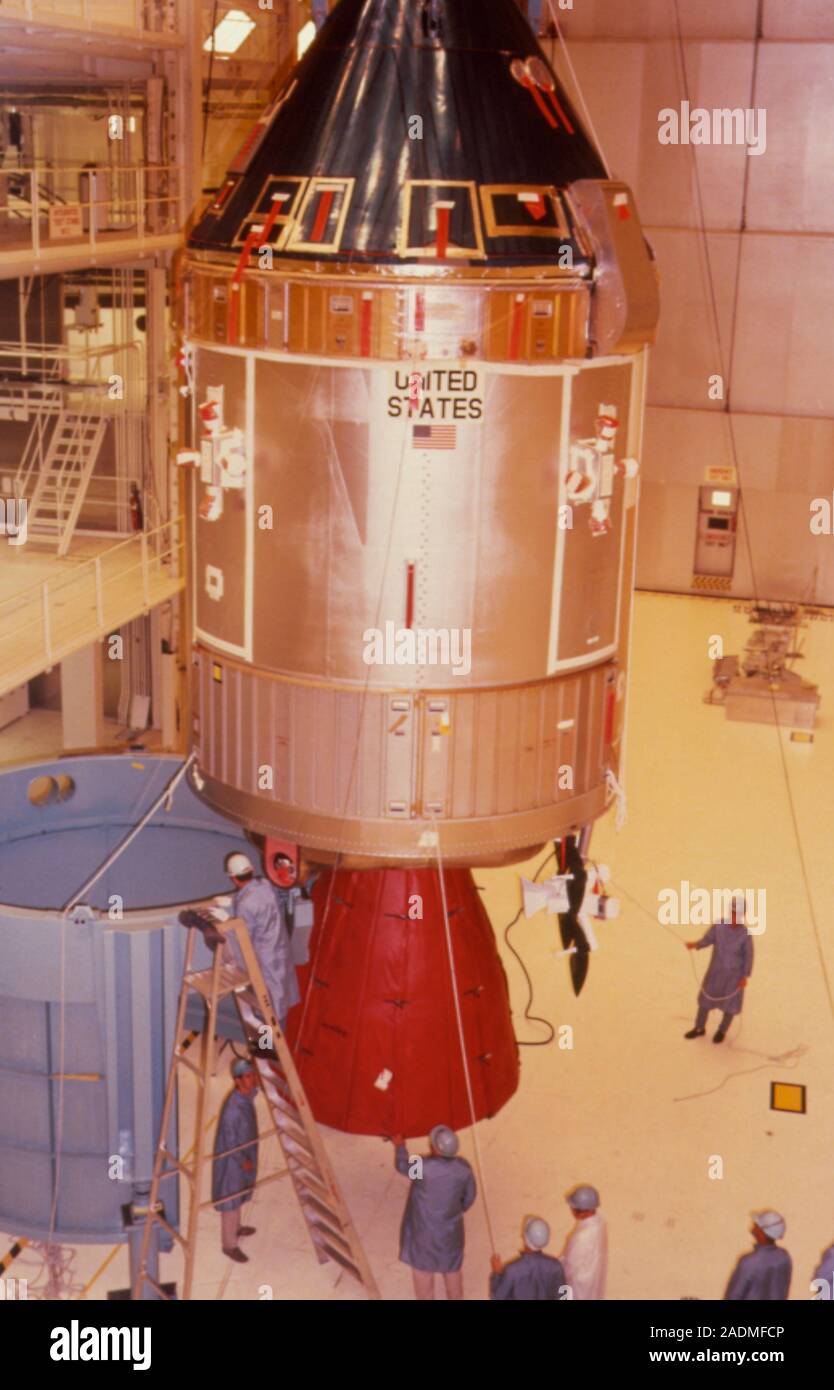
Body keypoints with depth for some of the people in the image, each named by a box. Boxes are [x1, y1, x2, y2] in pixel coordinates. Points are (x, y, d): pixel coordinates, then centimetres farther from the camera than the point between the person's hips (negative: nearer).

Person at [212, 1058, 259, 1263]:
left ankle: (235, 1228, 47)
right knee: (231, 1200, 8)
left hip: (244, 1156, 8)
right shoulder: (233, 1108, -32)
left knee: (238, 1197, 27)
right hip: (232, 1161, -8)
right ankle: (229, 1245, 22)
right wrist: (244, 1161, -16)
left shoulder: (248, 1096, -6)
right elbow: (230, 1142, -24)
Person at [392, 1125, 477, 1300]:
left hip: (424, 1230, -3)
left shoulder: (423, 1167, -30)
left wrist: (400, 1146, 12)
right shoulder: (463, 1167, -18)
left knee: (423, 1271, 18)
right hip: (451, 1229, 3)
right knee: (452, 1270, 25)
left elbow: (402, 1165, -7)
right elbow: (470, 1195, -2)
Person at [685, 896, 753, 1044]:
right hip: (716, 971, 2)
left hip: (734, 974, -2)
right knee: (705, 999, 14)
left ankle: (722, 1031, 38)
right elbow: (708, 939, -7)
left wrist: (745, 976, -9)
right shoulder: (718, 926, -16)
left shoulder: (745, 934, -20)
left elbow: (748, 955, -11)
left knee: (730, 1004, 12)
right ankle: (699, 1028, 37)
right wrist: (695, 945, -27)